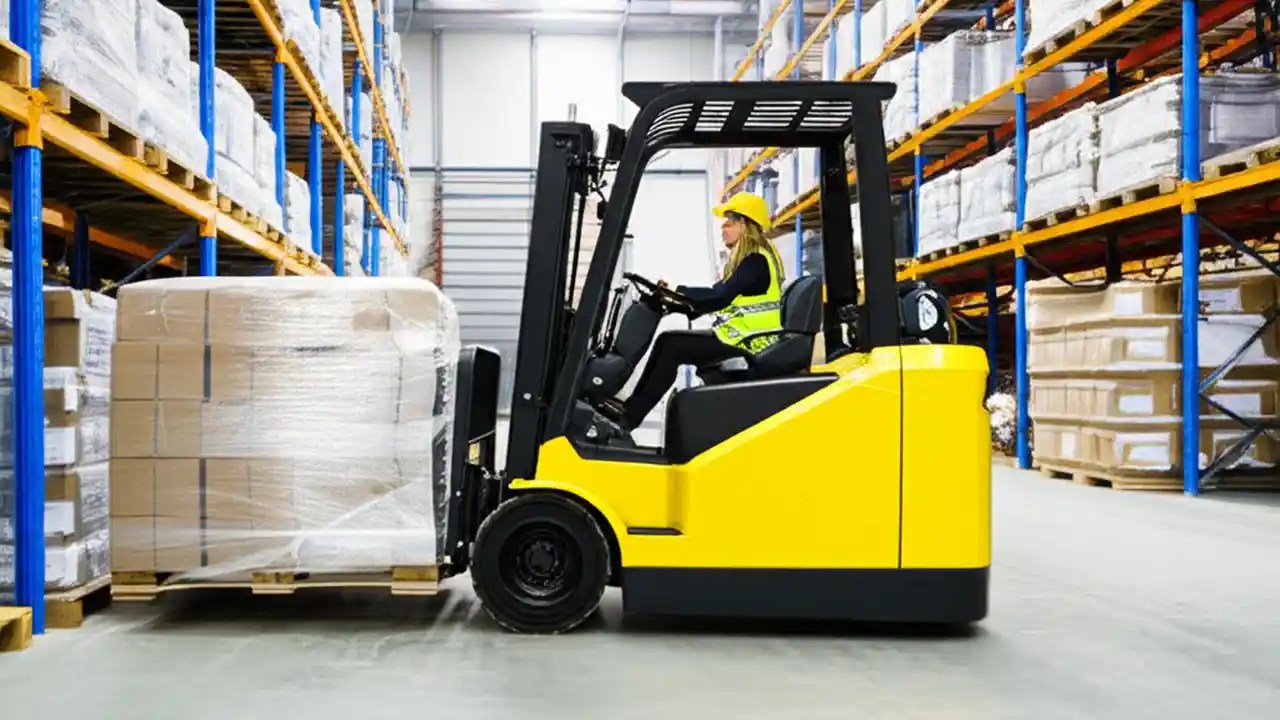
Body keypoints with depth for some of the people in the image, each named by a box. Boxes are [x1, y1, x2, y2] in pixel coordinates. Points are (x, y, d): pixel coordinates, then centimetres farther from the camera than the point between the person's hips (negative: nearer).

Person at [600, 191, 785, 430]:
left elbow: (719, 296, -23)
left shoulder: (757, 261, -15)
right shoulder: (747, 259, 16)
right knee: (666, 339, 1)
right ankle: (632, 405, 1)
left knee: (673, 348, -17)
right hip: (737, 337, 9)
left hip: (749, 344, -9)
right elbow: (721, 299, 11)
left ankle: (631, 417, -12)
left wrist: (678, 291, -16)